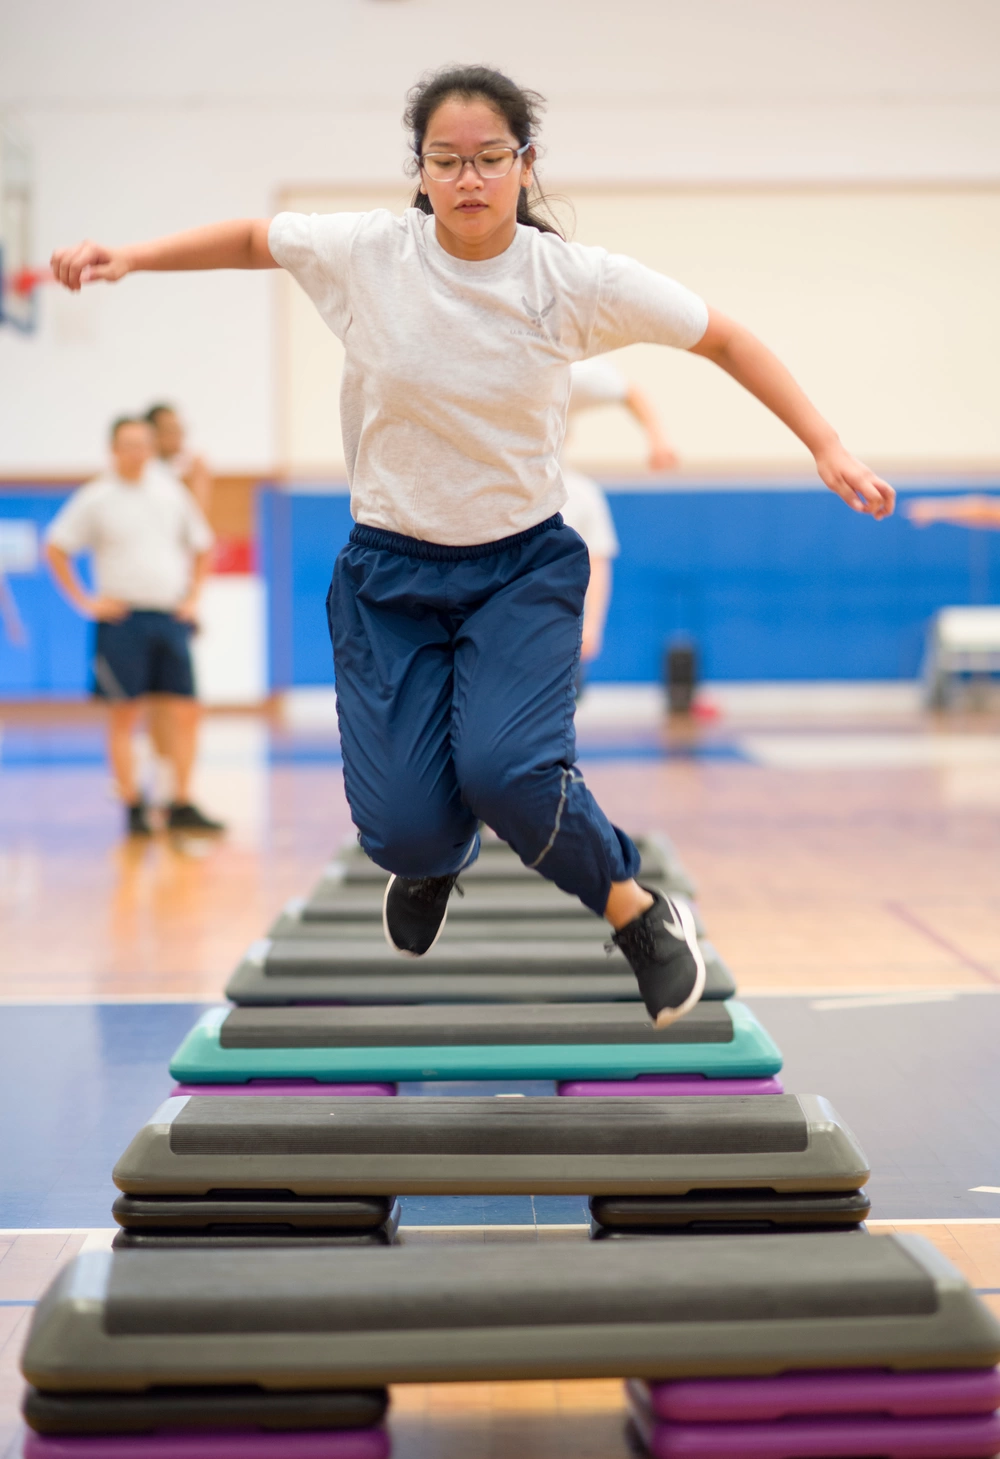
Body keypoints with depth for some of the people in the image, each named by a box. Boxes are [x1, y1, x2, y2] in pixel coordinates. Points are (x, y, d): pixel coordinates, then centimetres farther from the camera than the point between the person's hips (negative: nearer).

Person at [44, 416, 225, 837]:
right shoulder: (96, 497, -1)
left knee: (185, 712, -1)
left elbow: (202, 545, 19)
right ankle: (132, 808, 5)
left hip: (170, 617, 4)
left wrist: (192, 597, 9)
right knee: (124, 715, -1)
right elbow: (55, 547, 0)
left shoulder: (171, 489, 10)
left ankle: (181, 806, 5)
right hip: (122, 618, -3)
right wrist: (85, 601, -4)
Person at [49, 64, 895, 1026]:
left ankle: (638, 914, 2)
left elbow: (722, 339, -3)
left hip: (524, 567, -1)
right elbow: (250, 240, 8)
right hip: (391, 568, 1)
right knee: (404, 827, -10)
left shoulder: (575, 280, -12)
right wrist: (127, 258, -1)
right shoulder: (363, 255, -11)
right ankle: (433, 861, 31)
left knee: (503, 769, -27)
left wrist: (826, 447, -5)